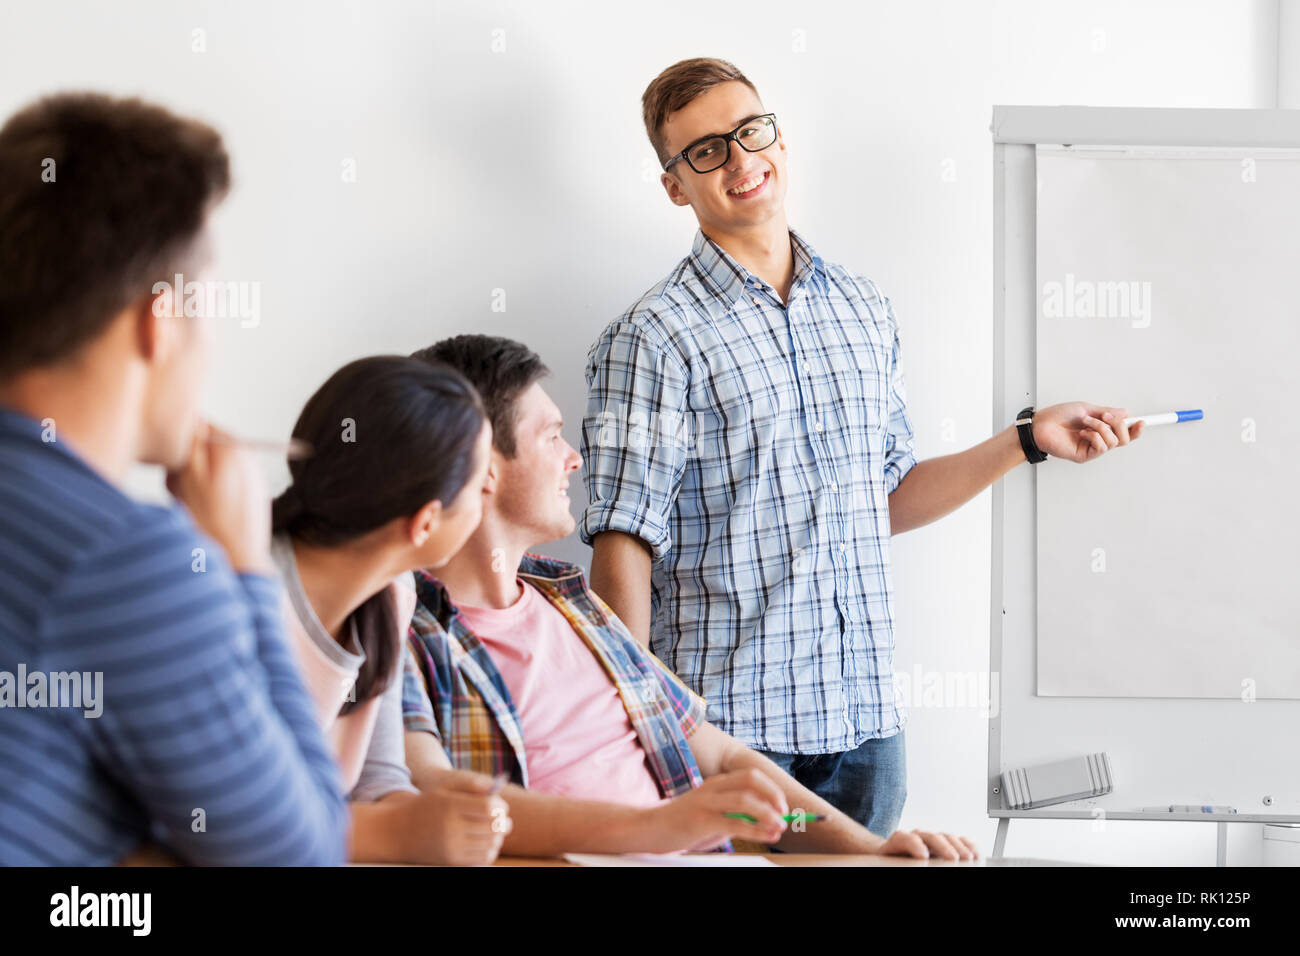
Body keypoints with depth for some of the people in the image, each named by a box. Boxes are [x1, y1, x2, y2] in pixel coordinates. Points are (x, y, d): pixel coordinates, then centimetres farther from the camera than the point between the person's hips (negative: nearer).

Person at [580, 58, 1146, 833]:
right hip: (730, 716, -5)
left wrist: (1027, 440, 14)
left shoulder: (864, 311, 13)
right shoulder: (653, 340, -7)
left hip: (865, 713, 5)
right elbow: (624, 544, -11)